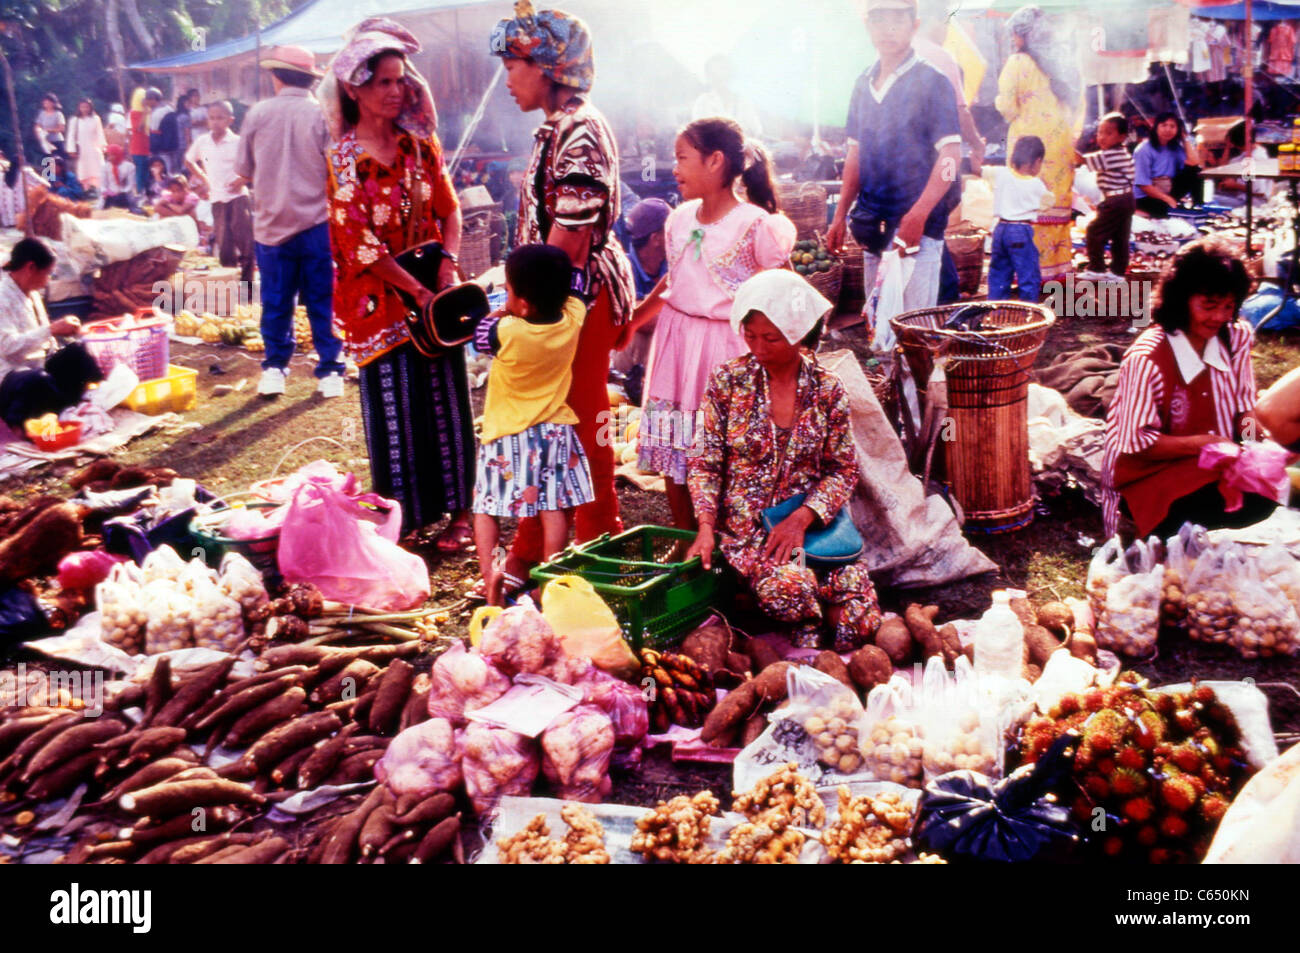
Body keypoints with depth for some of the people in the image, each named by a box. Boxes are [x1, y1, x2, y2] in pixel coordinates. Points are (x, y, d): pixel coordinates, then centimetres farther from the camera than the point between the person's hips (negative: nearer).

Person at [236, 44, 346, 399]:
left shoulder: (258, 113, -2)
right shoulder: (323, 114, -8)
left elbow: (244, 171, 4)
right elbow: (337, 171, -9)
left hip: (272, 221, 1)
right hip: (317, 222, -1)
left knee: (276, 301, 12)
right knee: (323, 300, 7)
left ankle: (274, 370, 14)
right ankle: (330, 371, 9)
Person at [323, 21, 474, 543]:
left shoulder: (421, 142, 6)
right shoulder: (342, 158, -7)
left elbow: (448, 207, 9)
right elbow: (361, 245, -12)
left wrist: (448, 261, -10)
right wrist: (417, 291, -15)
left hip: (434, 289, 4)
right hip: (381, 300, -3)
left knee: (447, 398, 5)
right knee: (394, 407, 2)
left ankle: (458, 509, 17)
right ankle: (401, 517, 17)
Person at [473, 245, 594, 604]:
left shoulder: (507, 332, -22)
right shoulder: (573, 318, -11)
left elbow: (480, 331, 0)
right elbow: (569, 294, 12)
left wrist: (505, 313, 11)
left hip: (507, 437, -4)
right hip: (555, 430, 4)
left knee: (486, 507, 9)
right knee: (553, 508, 9)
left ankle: (488, 572, -3)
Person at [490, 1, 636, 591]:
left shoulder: (579, 132, -17)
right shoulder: (555, 129, 14)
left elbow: (569, 235, -22)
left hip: (578, 295, -10)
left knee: (582, 427, 1)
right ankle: (529, 554, 27)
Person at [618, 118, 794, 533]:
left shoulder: (755, 225, -12)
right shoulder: (680, 218, 7)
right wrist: (632, 320, 24)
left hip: (725, 347, -6)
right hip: (676, 338, 6)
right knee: (674, 450, 10)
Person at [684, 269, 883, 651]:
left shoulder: (827, 390, 2)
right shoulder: (728, 382, -1)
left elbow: (843, 469, 2)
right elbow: (705, 464, 0)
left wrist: (801, 519, -14)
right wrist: (706, 527, -15)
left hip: (812, 523, 2)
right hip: (744, 529, -1)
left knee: (863, 621, -21)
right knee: (789, 588, -33)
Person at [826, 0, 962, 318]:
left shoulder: (931, 82, -6)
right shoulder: (864, 84, 12)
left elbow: (951, 155, -12)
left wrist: (917, 216, -20)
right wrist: (840, 215, 13)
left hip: (916, 224, -6)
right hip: (872, 223, 6)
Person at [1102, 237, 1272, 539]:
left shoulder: (1237, 338, 0)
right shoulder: (1146, 359, -20)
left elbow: (1244, 407, 10)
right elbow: (1136, 443, -17)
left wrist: (1251, 425, -13)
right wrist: (1202, 443, -24)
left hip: (1214, 467, 7)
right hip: (1149, 476, -7)